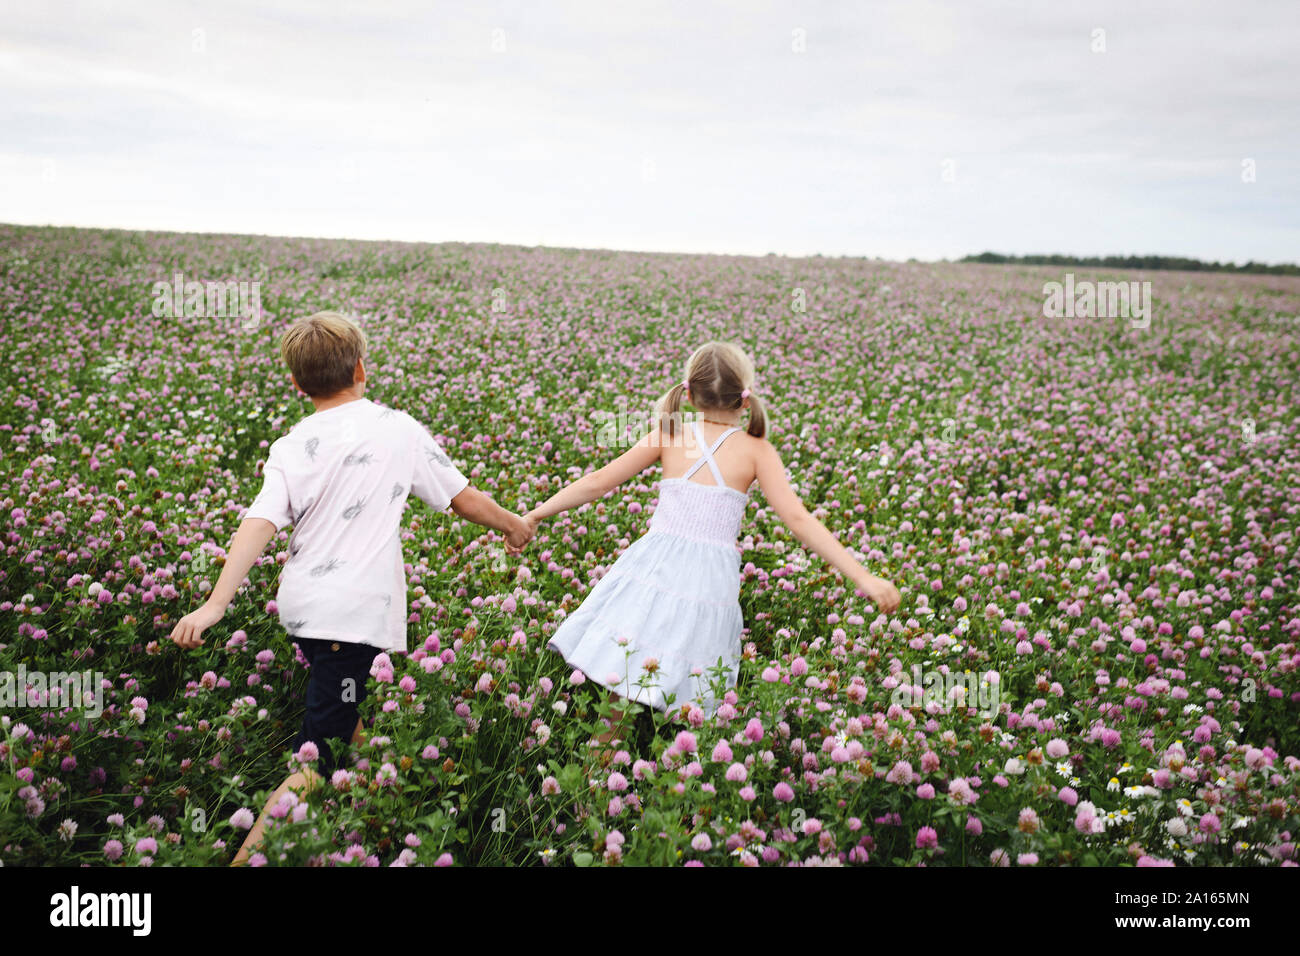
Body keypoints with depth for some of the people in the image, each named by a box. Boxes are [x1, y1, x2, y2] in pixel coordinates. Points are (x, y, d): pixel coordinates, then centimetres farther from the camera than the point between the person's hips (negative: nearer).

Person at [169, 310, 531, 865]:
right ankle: (245, 856, -13)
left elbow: (260, 524, -12)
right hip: (352, 615, -5)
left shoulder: (291, 448, 2)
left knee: (346, 713, 29)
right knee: (317, 761, -5)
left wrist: (216, 604, -19)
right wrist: (513, 525, 25)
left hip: (300, 608, 5)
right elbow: (462, 497, 7)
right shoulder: (398, 429, -2)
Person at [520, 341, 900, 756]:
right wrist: (863, 577, -5)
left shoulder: (667, 435, 6)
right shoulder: (756, 451, 1)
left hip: (653, 567, 1)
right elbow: (798, 519, -6)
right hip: (711, 579, -1)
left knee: (625, 664, 13)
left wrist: (534, 514, 20)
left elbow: (597, 482, 9)